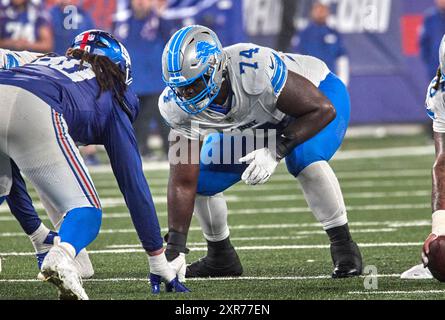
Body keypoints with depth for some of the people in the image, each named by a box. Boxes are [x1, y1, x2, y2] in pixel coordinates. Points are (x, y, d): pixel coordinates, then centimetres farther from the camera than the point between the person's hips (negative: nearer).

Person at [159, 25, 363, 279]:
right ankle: (221, 257, 19)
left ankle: (344, 247, -18)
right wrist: (175, 247, -28)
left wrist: (276, 151, -43)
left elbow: (322, 109, -33)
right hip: (252, 125, 5)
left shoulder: (254, 69, -44)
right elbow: (182, 184, -22)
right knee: (201, 180, -6)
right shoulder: (178, 106, -27)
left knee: (304, 159, -34)